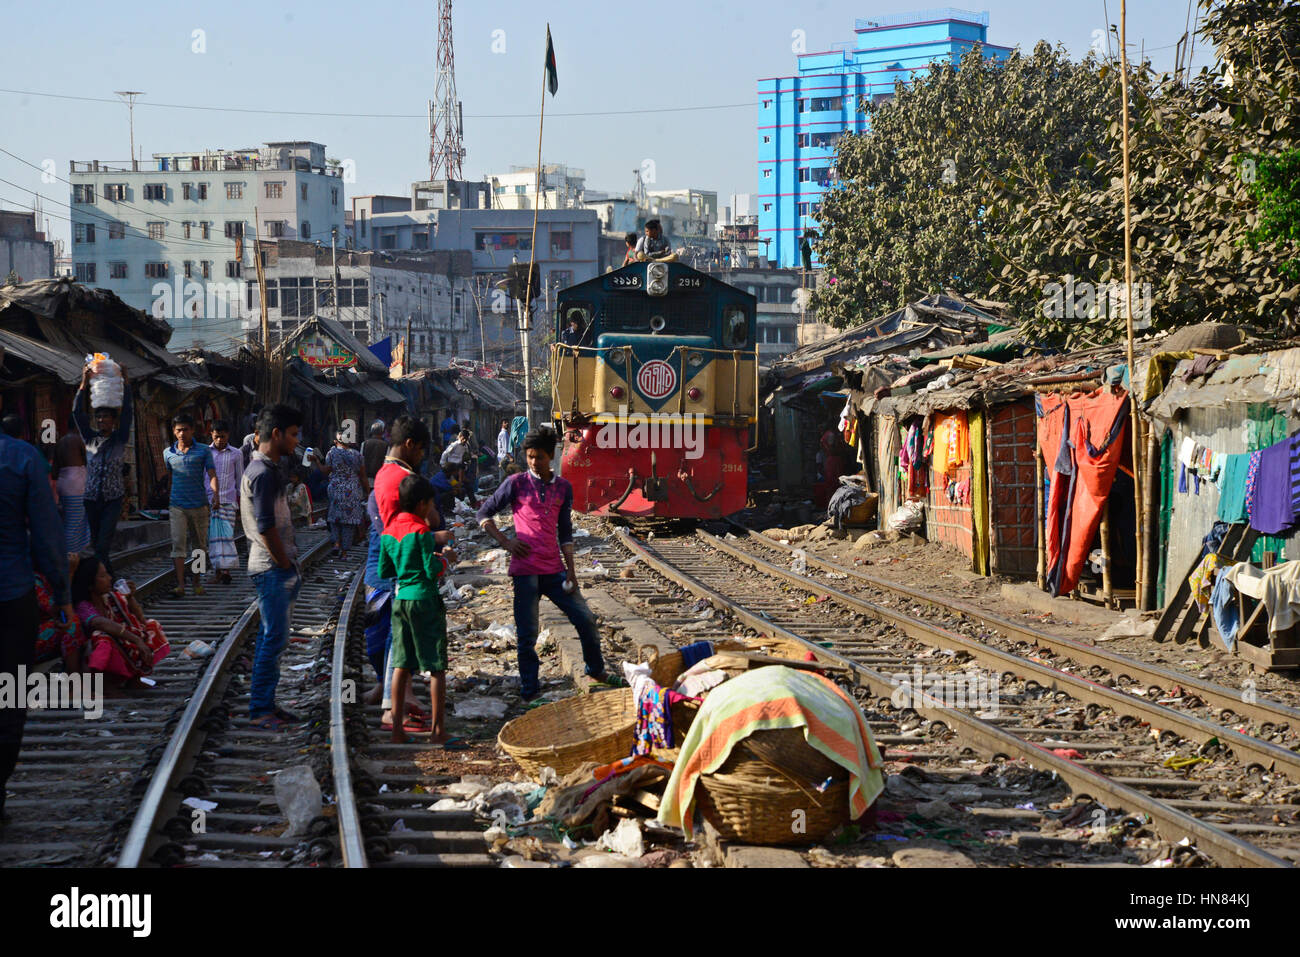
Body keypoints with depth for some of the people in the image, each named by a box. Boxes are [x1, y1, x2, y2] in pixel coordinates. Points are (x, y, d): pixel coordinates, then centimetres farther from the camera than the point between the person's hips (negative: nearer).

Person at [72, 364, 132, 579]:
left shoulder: (120, 439, 3)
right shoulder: (90, 438, 9)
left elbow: (128, 412, -5)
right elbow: (77, 412, 1)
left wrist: (125, 383, -10)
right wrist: (84, 384, -5)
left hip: (113, 499, -4)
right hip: (92, 498, 4)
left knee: (102, 546, -14)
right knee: (96, 544, 5)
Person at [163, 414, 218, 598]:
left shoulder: (204, 450, 2)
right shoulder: (168, 453, 8)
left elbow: (212, 474, -5)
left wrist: (215, 492, -23)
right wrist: (166, 495, 26)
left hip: (199, 505, 0)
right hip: (177, 505, 0)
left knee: (200, 545, 9)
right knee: (178, 543, -11)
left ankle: (197, 581, 23)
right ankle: (180, 585, -15)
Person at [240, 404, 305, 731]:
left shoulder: (263, 468, 16)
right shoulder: (264, 473, -17)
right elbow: (266, 527, -21)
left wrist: (290, 564, 18)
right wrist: (286, 564, -13)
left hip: (274, 566, 11)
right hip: (272, 568, -11)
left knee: (271, 637, 13)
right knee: (274, 638, -8)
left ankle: (264, 704, 19)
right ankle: (260, 710, -3)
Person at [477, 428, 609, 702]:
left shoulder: (563, 487, 10)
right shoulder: (516, 483, -1)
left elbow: (565, 532, 14)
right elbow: (484, 514, 4)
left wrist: (571, 571, 8)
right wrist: (505, 542, -7)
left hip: (554, 570, 4)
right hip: (525, 570, -3)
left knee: (585, 619, 4)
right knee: (527, 634, -3)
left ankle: (597, 671, 24)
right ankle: (529, 690, 7)